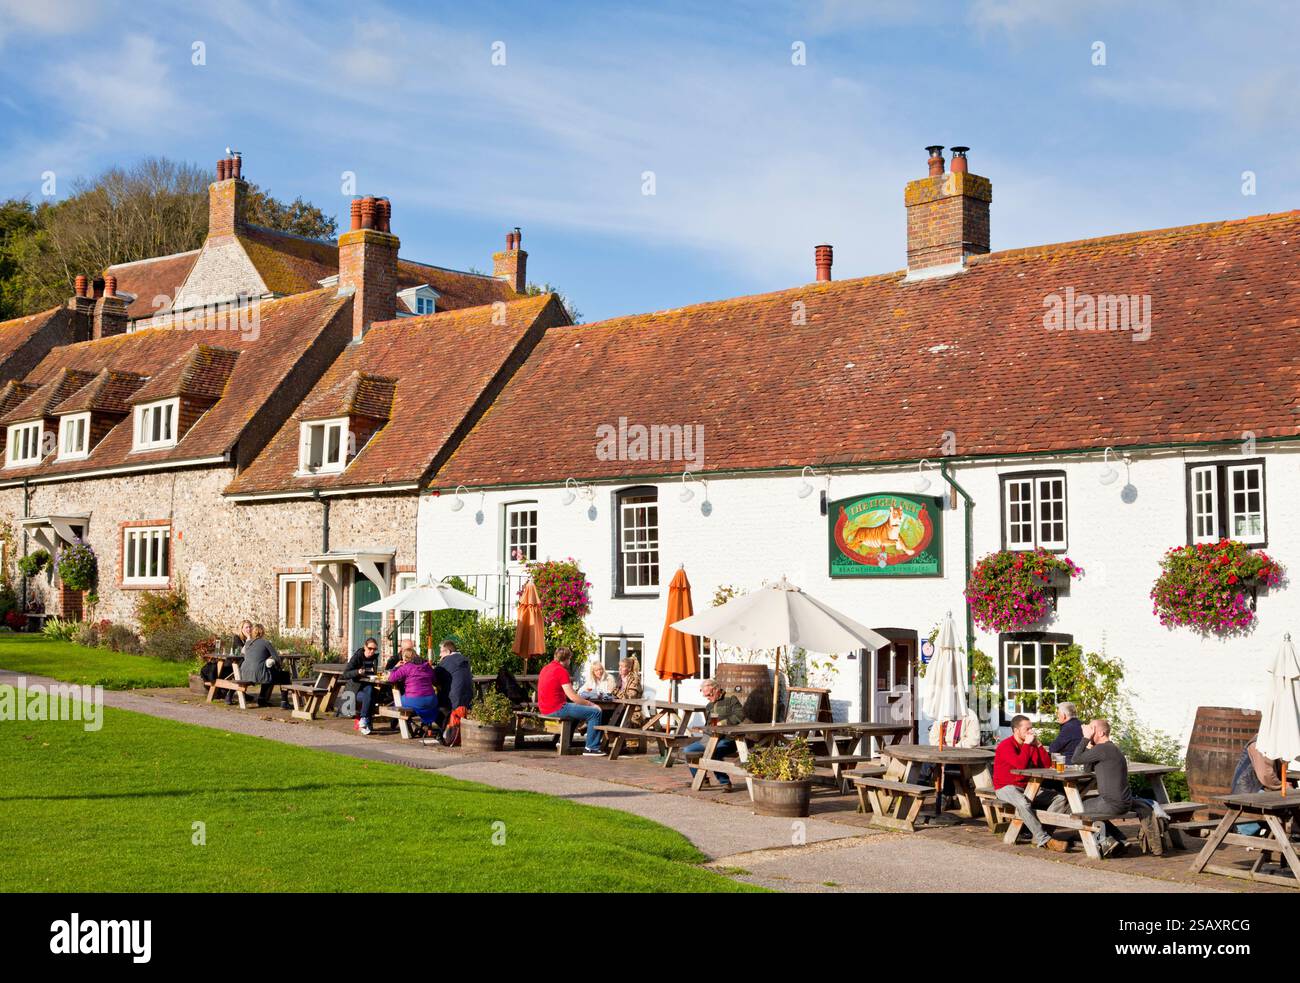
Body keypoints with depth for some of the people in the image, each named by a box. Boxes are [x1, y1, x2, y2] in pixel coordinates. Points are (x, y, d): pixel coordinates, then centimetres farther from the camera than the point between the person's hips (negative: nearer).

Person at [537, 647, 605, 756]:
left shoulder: (546, 668, 14)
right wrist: (590, 704, -5)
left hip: (544, 709, 10)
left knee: (574, 707, 36)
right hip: (556, 709, -10)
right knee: (595, 712, -8)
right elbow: (572, 697, -16)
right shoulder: (562, 671, -14)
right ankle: (591, 748, -7)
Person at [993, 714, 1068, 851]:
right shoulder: (1006, 746, -13)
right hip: (1006, 788, -8)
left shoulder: (1031, 745, 10)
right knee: (1023, 803, -39)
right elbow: (1021, 764, -28)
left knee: (1059, 798, -4)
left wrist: (1038, 745, -5)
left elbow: (1047, 764, 3)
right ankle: (1044, 840, -33)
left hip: (1027, 787, 8)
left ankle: (1037, 833, -18)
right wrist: (1027, 744, -19)